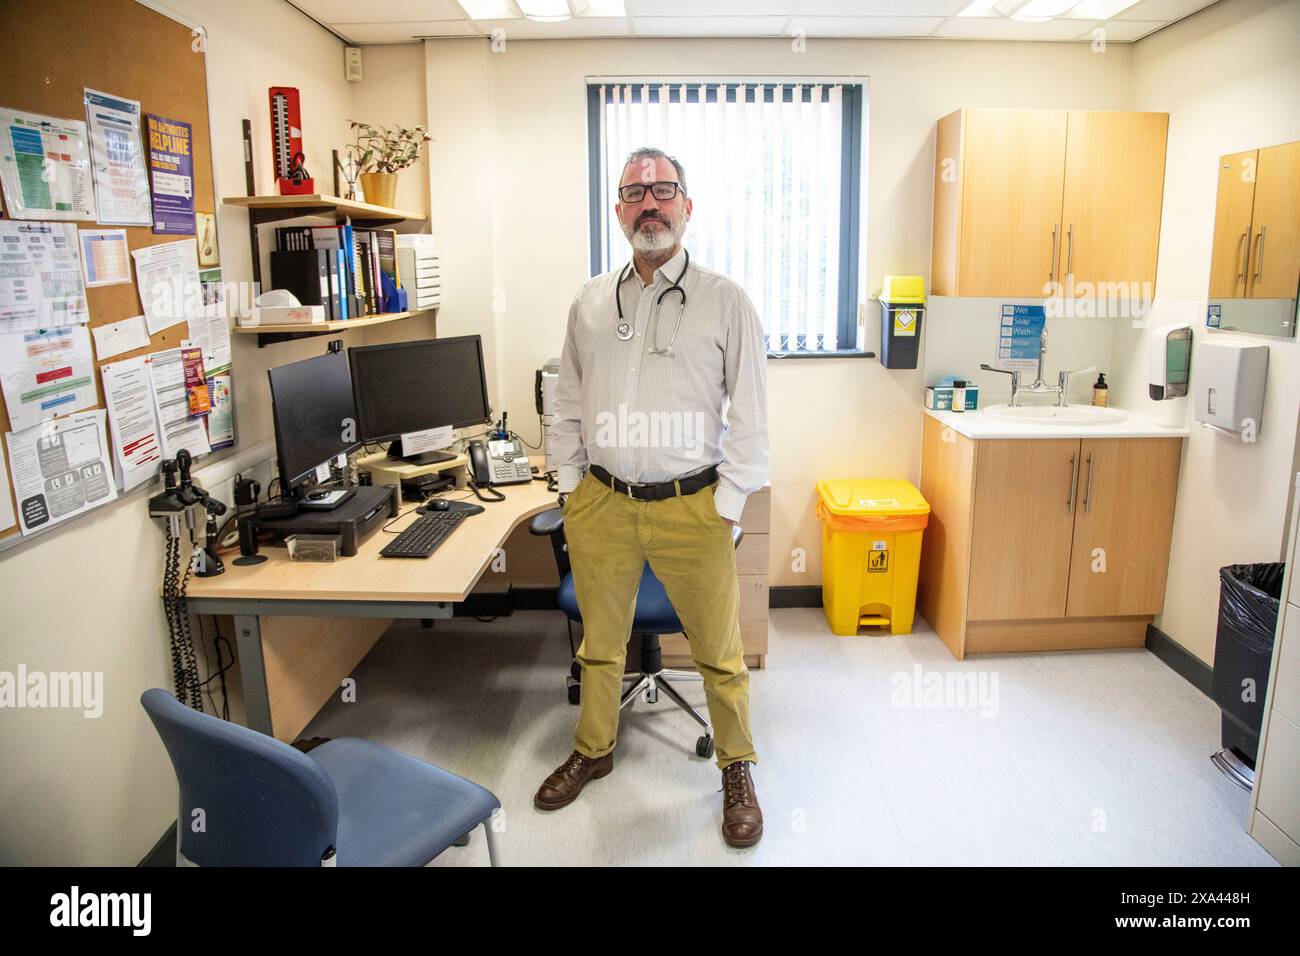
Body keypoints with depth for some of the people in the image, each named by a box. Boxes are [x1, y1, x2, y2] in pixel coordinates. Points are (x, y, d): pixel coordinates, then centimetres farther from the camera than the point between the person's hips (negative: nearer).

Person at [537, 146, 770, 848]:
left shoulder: (725, 301, -2)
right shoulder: (589, 303, 8)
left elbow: (749, 414, -3)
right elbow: (568, 404, 14)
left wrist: (726, 506, -7)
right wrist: (570, 486, 7)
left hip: (690, 506, -3)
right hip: (600, 503, 3)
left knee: (719, 649, 6)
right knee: (599, 640, 17)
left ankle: (737, 769, 29)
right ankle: (593, 750, 40)